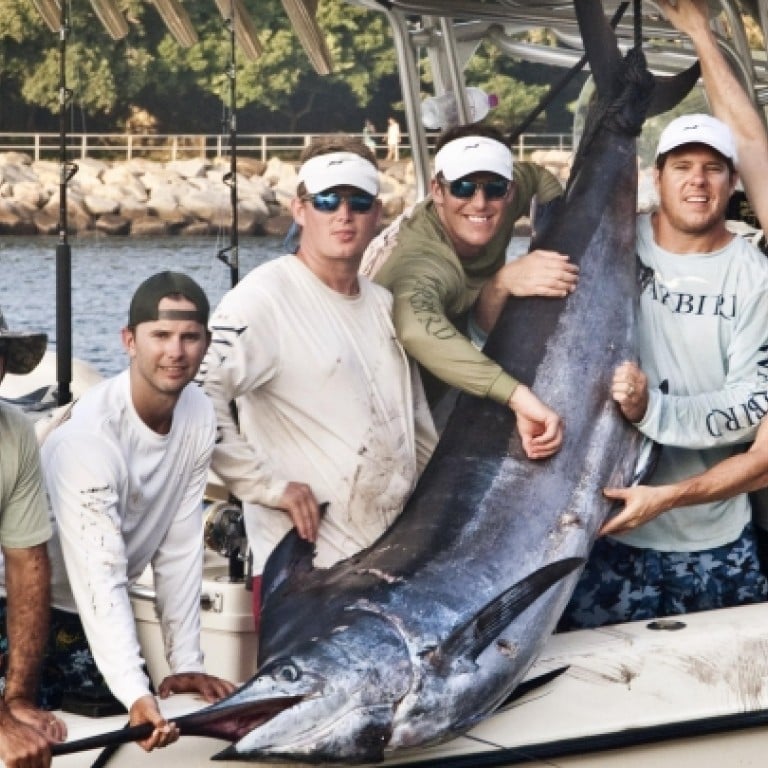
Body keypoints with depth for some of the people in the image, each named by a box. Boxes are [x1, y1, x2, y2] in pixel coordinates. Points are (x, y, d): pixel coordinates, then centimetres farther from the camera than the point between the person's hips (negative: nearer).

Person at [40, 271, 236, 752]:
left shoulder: (200, 416, -10)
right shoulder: (91, 433, -30)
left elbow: (181, 548, -4)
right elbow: (99, 575, -34)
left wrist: (187, 662, -8)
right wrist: (134, 692, -42)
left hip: (98, 611, 6)